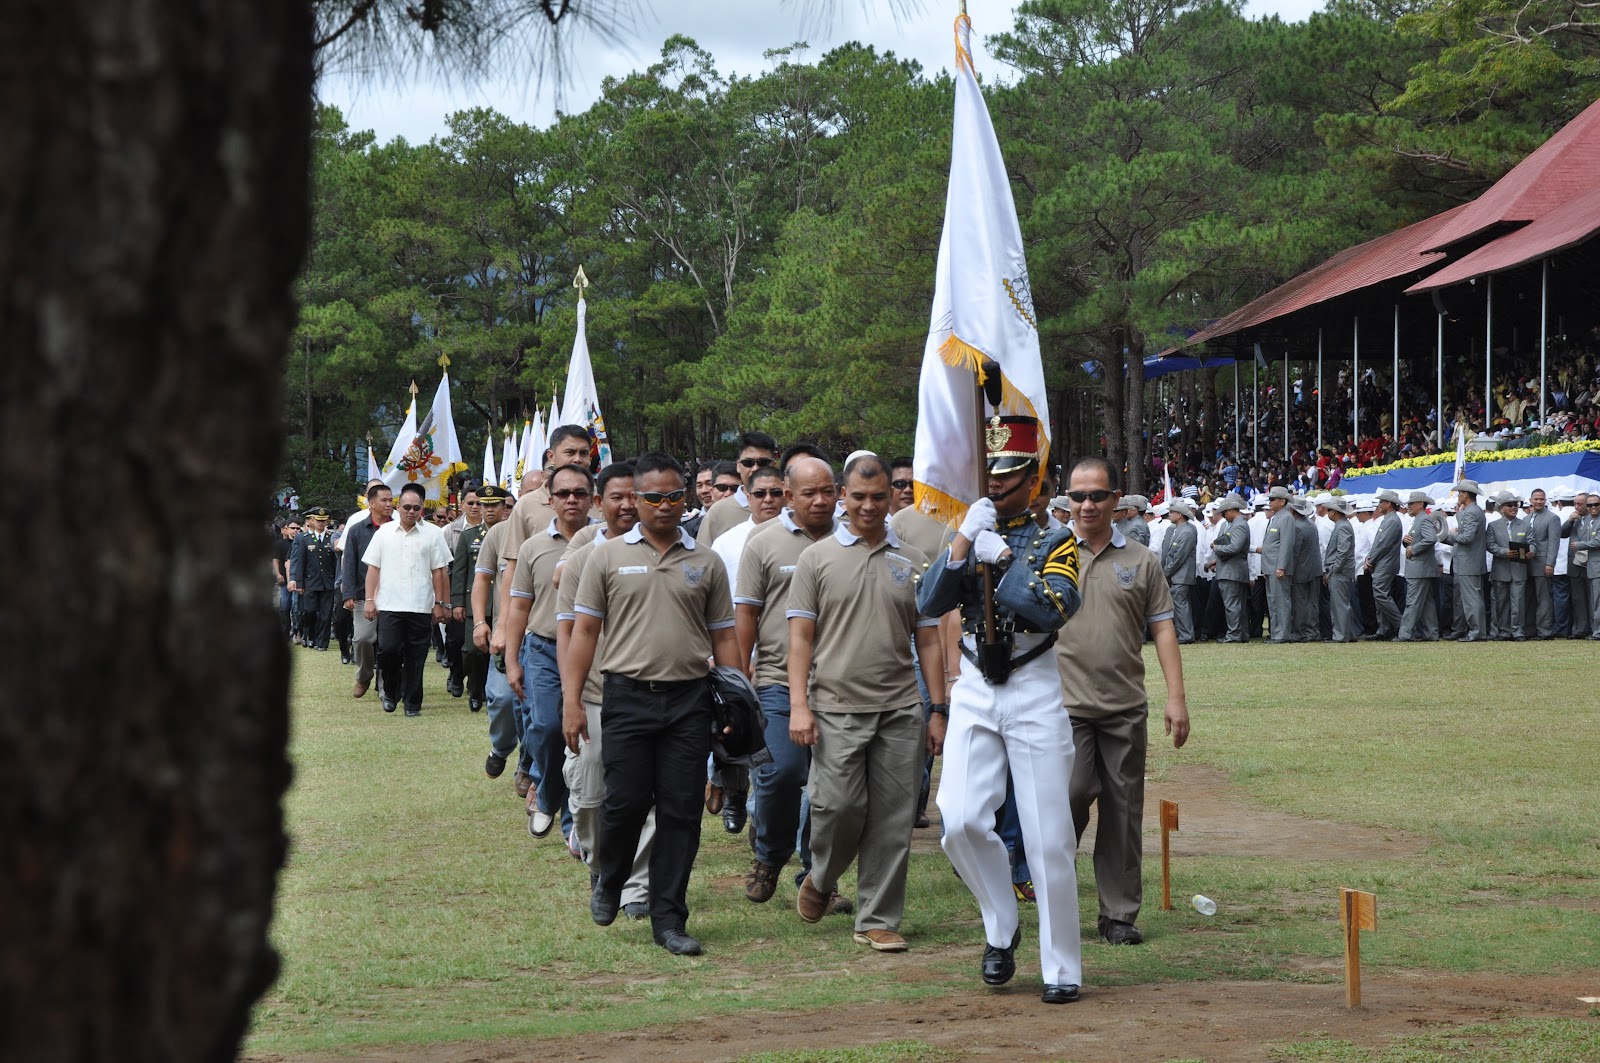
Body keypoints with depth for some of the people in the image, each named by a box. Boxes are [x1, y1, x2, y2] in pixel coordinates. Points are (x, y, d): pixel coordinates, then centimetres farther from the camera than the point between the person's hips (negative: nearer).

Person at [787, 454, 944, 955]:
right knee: (839, 806, -7)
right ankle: (820, 879, 23)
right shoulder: (817, 558, 4)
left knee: (892, 820, 1)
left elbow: (929, 642, 11)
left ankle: (878, 920, 9)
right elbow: (800, 637, 1)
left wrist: (938, 712, 6)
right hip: (836, 707, -2)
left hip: (900, 710, 2)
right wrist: (798, 705, -8)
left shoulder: (913, 562, 10)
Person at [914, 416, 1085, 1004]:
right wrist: (963, 542, -15)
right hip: (974, 692, 3)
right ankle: (1001, 929, 12)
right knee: (961, 822, -12)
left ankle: (1061, 969, 7)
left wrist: (1000, 558, -16)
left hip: (1034, 694, -3)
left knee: (1048, 839, -3)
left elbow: (1053, 610, -17)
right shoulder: (969, 536, 11)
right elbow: (929, 603, -4)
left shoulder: (1055, 542, 1)